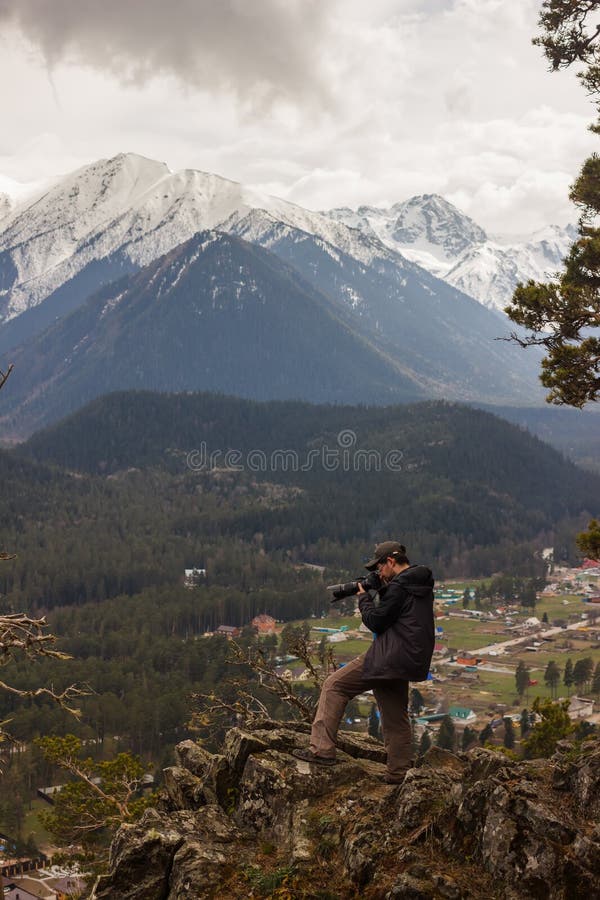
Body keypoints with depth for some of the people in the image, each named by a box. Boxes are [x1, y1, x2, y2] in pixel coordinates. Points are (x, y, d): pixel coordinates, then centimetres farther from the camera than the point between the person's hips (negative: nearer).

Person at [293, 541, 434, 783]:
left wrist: (364, 598, 4)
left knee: (334, 685, -1)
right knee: (396, 719, 17)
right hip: (409, 663, 9)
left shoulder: (399, 587, -14)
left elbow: (376, 622, -11)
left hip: (389, 659, -9)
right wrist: (382, 593, 13)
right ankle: (398, 775, 21)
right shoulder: (423, 585, 15)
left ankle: (322, 750, -4)